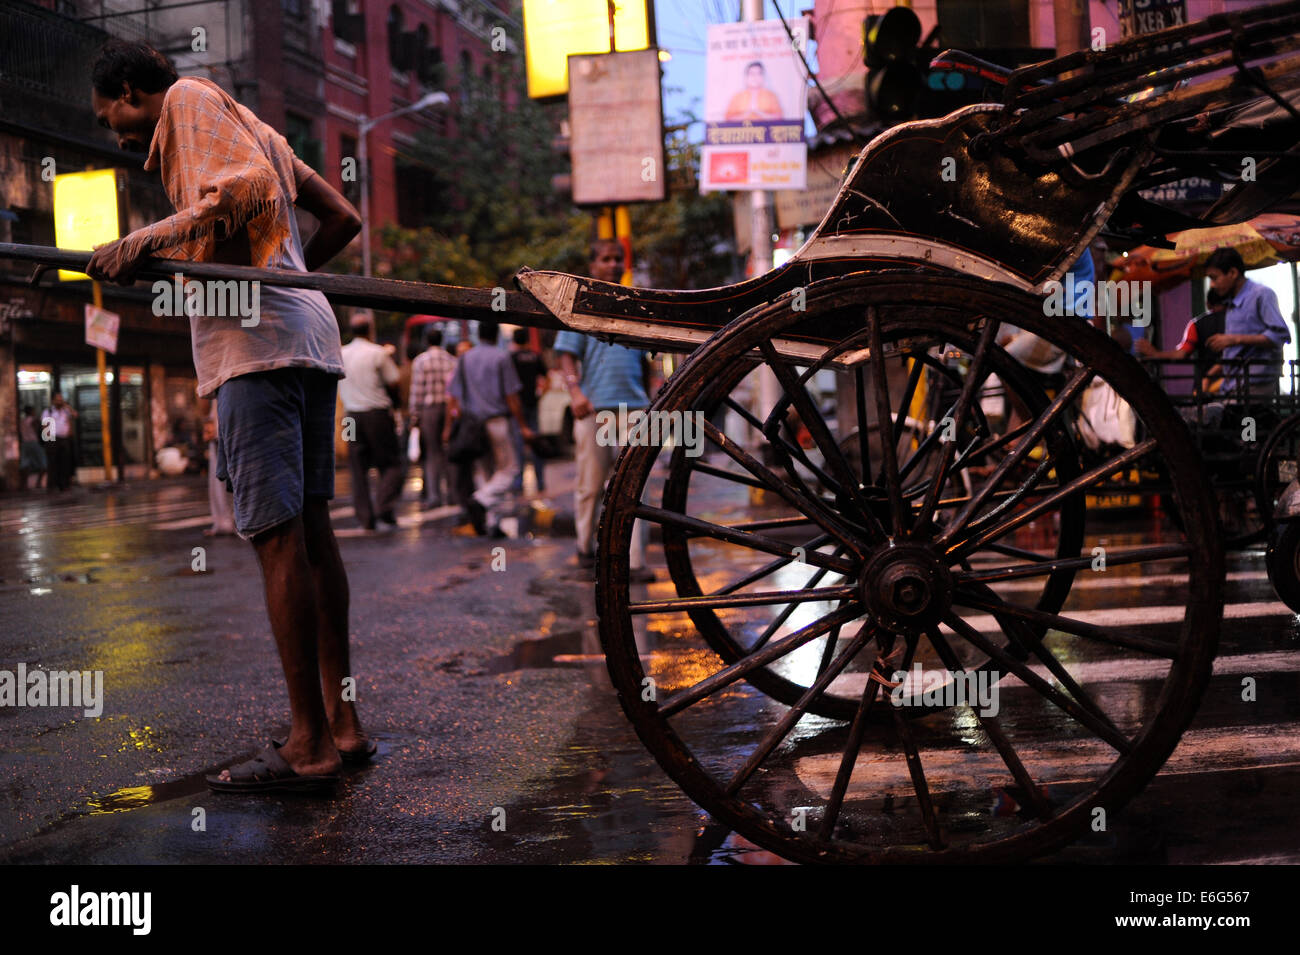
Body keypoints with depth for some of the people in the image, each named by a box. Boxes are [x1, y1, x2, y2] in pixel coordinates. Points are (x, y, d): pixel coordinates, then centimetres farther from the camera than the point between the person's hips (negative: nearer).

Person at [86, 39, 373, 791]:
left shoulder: (191, 98, 6)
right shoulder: (252, 129, 30)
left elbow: (250, 189, -13)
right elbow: (344, 217, 29)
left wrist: (149, 240, -12)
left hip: (257, 338, -9)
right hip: (309, 332, 9)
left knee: (277, 534, -11)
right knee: (310, 528, 8)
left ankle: (309, 745, -11)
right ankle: (342, 722, 11)